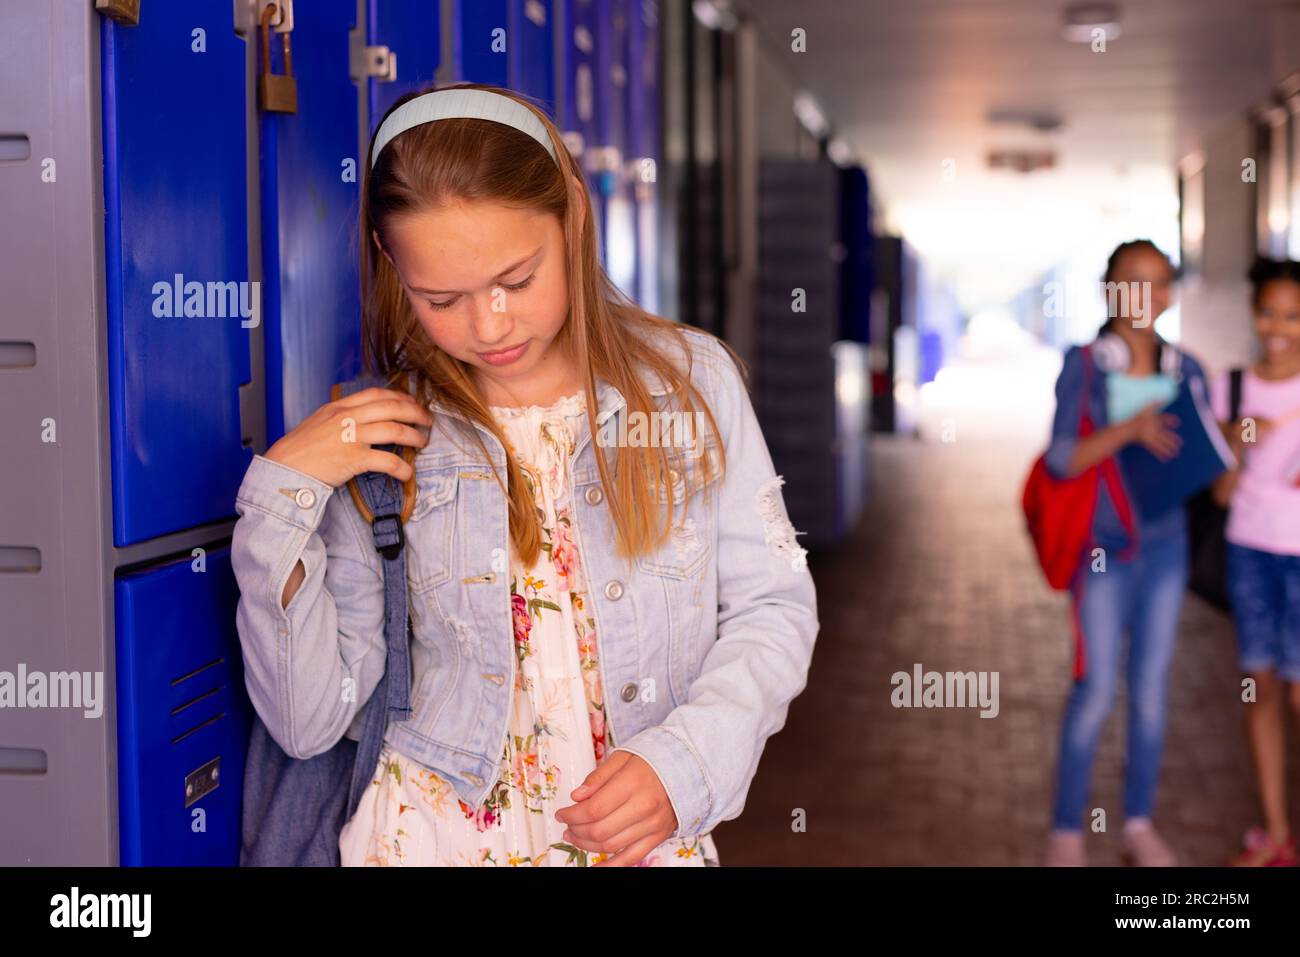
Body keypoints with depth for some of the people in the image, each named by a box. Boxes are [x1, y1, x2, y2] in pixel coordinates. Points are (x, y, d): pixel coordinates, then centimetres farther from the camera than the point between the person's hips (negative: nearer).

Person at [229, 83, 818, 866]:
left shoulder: (690, 379, 1)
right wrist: (280, 497, -10)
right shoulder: (378, 435, 0)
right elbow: (309, 720, -1)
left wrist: (684, 762, -11)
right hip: (438, 836, -1)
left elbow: (774, 607, 4)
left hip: (648, 838, 2)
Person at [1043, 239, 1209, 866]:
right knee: (1096, 690, -3)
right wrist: (1128, 428, -25)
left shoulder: (1186, 371, 4)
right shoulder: (1083, 366, -7)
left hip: (1165, 546, 4)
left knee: (1150, 688, 9)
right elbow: (1061, 460, -12)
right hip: (1102, 550, -4)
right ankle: (1066, 829, 8)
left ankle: (1140, 824, 21)